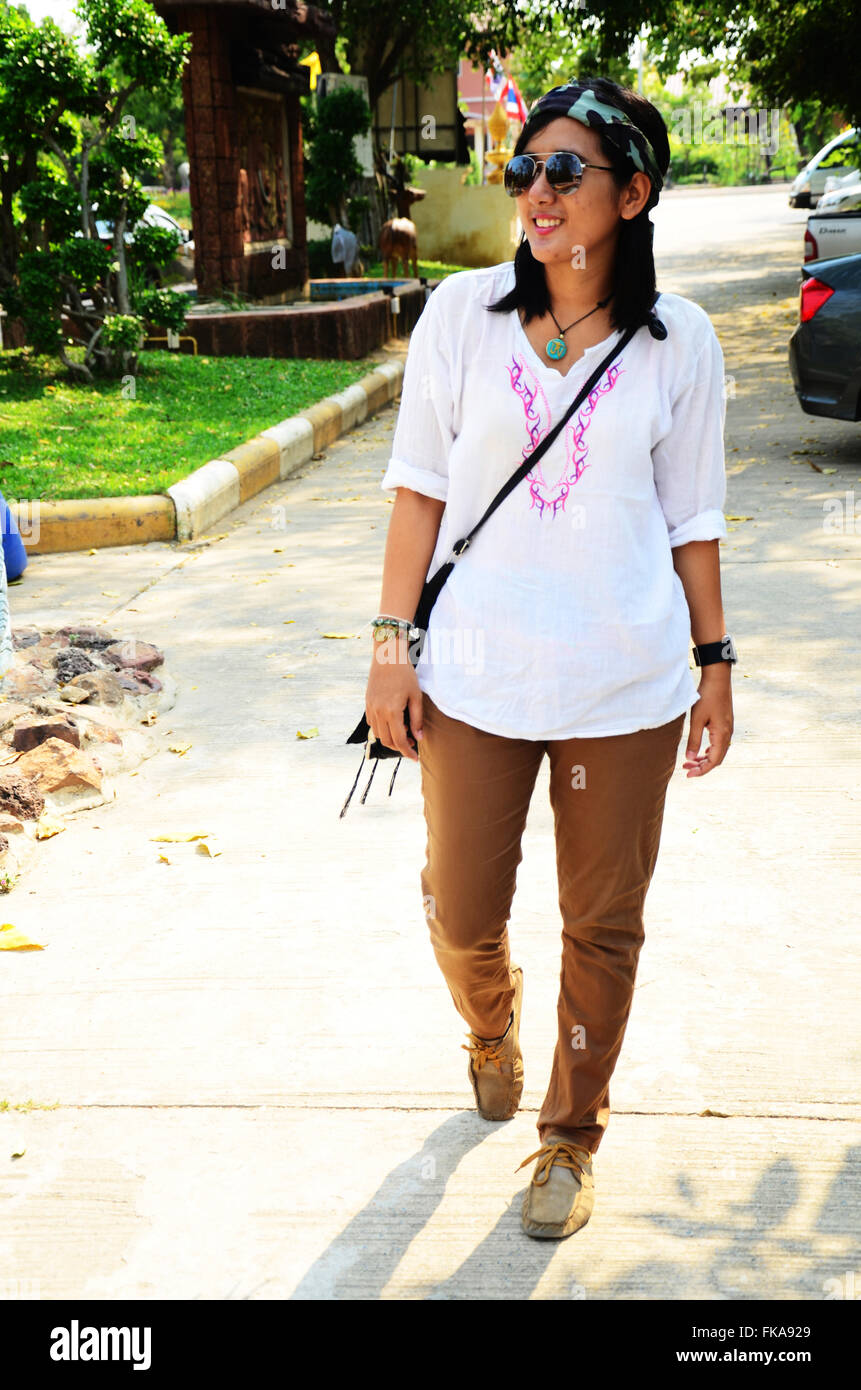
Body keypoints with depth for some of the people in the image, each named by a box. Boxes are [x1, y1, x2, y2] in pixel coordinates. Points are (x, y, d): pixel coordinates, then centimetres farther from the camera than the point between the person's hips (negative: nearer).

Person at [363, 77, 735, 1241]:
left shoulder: (679, 341, -2)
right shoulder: (463, 313, -3)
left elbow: (692, 518, 5)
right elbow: (421, 484, 1)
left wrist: (715, 664, 7)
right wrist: (392, 641, -2)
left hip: (625, 686, 0)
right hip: (477, 674, 0)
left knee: (604, 926, 10)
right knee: (462, 913, 10)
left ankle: (572, 1139, 33)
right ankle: (492, 1026, 47)